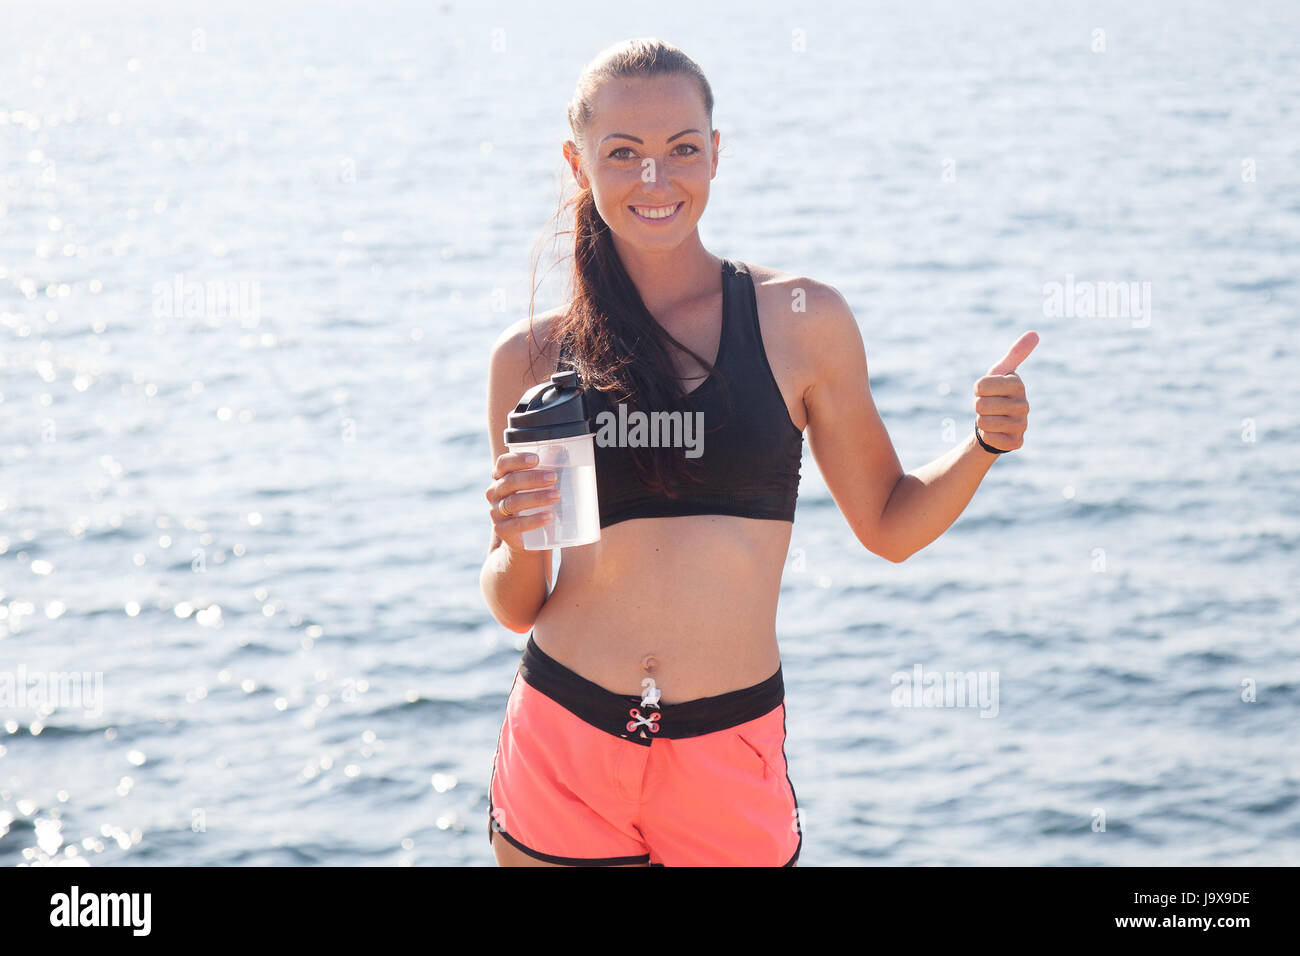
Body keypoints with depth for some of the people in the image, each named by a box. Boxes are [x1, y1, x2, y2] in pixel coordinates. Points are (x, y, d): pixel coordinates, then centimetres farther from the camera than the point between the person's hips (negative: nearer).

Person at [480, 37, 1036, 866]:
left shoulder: (801, 321, 1)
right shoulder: (531, 358, 2)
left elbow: (888, 525, 9)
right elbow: (516, 607, 9)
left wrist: (984, 447, -7)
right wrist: (521, 541, -12)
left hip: (727, 759, 0)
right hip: (565, 748, 1)